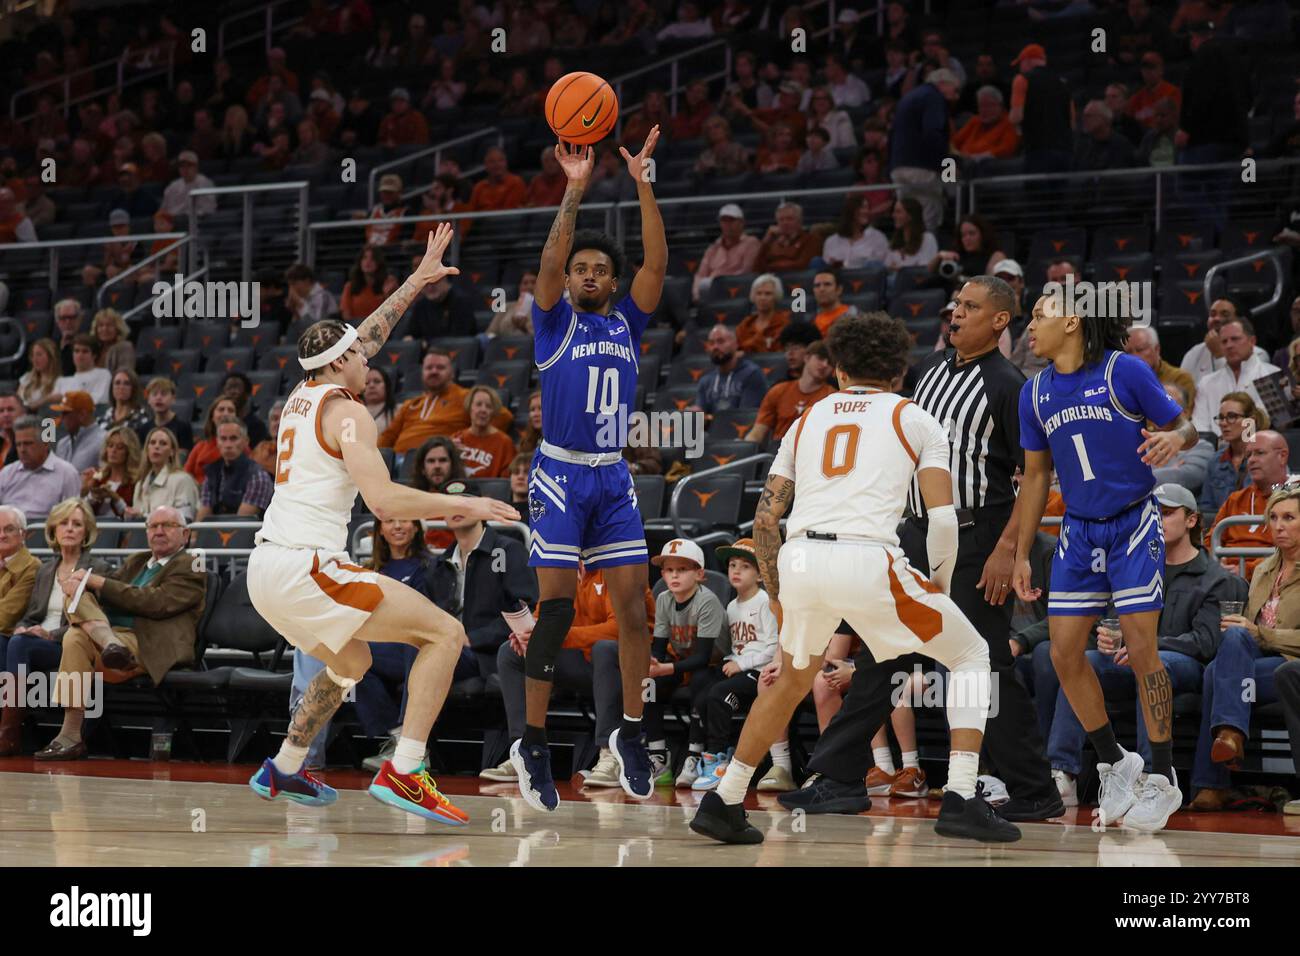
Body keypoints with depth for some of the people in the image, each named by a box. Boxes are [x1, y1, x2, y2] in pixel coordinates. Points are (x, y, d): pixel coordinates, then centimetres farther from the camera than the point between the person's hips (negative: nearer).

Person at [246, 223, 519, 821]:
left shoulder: (302, 396, 18)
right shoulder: (346, 412, -7)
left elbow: (367, 338, 33)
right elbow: (384, 500, -18)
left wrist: (418, 280, 38)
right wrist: (463, 505, -10)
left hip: (265, 569, 9)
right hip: (305, 566, -9)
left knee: (351, 662, 32)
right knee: (445, 633, -7)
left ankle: (281, 771, 34)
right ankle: (402, 773, -17)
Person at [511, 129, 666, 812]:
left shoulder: (626, 323, 11)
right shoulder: (554, 323, 2)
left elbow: (656, 262, -2)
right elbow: (550, 260, -15)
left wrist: (642, 183, -11)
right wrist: (574, 190, -24)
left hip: (613, 479, 4)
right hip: (559, 476, -4)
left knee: (632, 602, -2)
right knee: (557, 607, -9)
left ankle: (630, 732, 10)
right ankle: (532, 744, -3)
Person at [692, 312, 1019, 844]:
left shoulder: (808, 418, 24)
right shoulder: (917, 420, 15)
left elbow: (765, 518, 20)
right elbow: (943, 517, 4)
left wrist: (776, 597, 30)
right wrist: (940, 585, 20)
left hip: (799, 560, 4)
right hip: (868, 560, -4)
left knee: (794, 678, 31)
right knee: (971, 656, 15)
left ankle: (722, 804, 29)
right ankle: (960, 801, 2)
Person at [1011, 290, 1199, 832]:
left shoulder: (1125, 371, -12)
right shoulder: (1035, 394, 4)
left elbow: (1186, 428, -4)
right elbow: (1035, 476, 12)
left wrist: (1173, 439, -28)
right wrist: (1021, 555, 11)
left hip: (1133, 524, -5)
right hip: (1079, 531, 5)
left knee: (1141, 650, -11)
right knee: (1064, 654, 0)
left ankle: (1162, 780, 1)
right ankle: (1114, 765, 17)